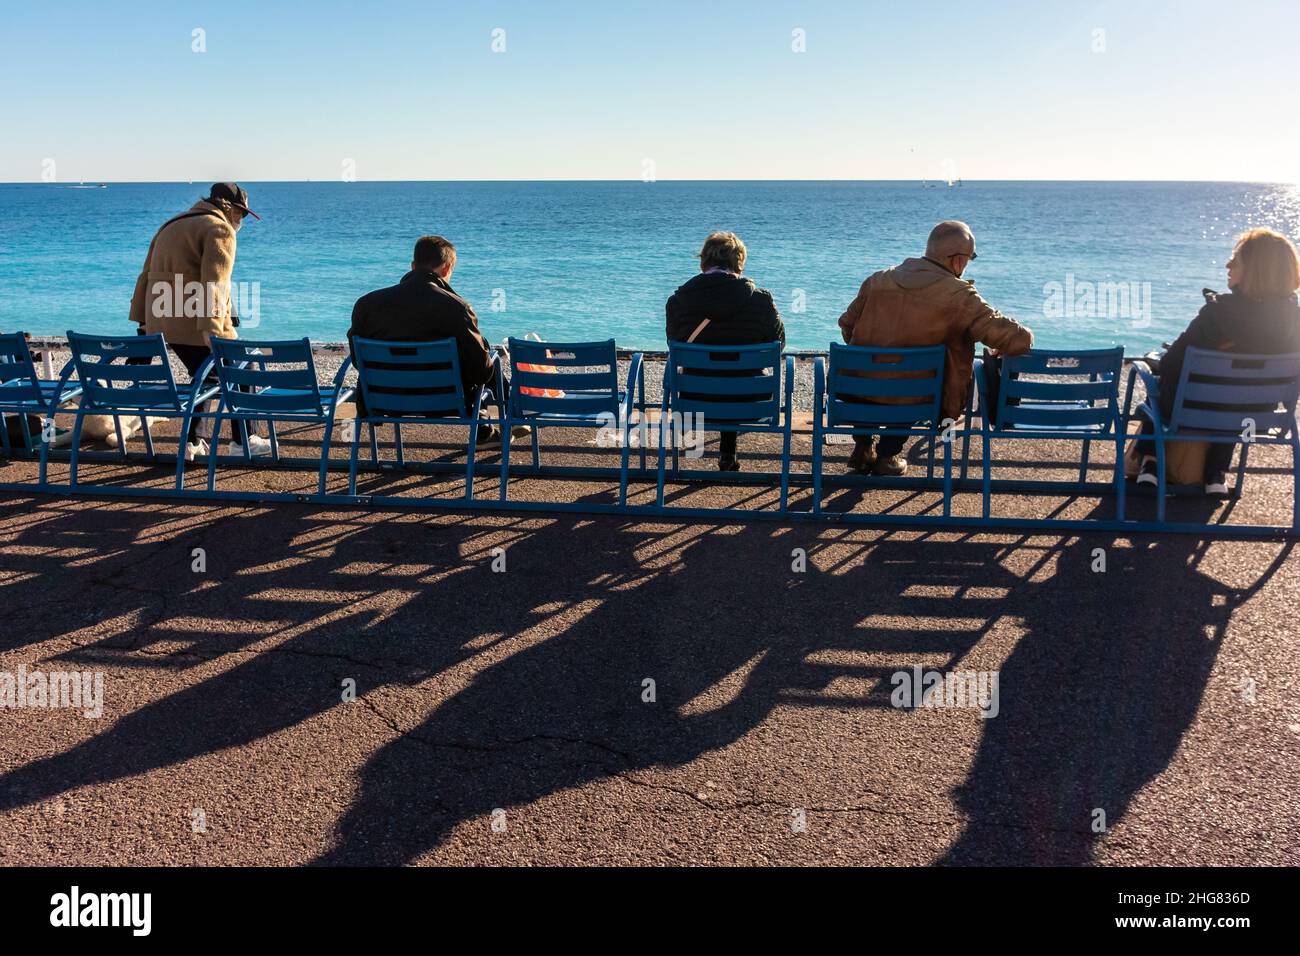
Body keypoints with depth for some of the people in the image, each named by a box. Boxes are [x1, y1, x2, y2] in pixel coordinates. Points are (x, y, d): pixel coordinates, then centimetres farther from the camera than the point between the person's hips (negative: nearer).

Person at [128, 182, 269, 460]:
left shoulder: (170, 226, 23)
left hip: (162, 324, 8)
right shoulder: (219, 229, -5)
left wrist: (141, 320, 22)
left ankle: (191, 442, 22)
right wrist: (212, 331, -27)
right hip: (198, 325, -8)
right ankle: (241, 441, 14)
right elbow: (213, 283, -19)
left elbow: (146, 275, 21)